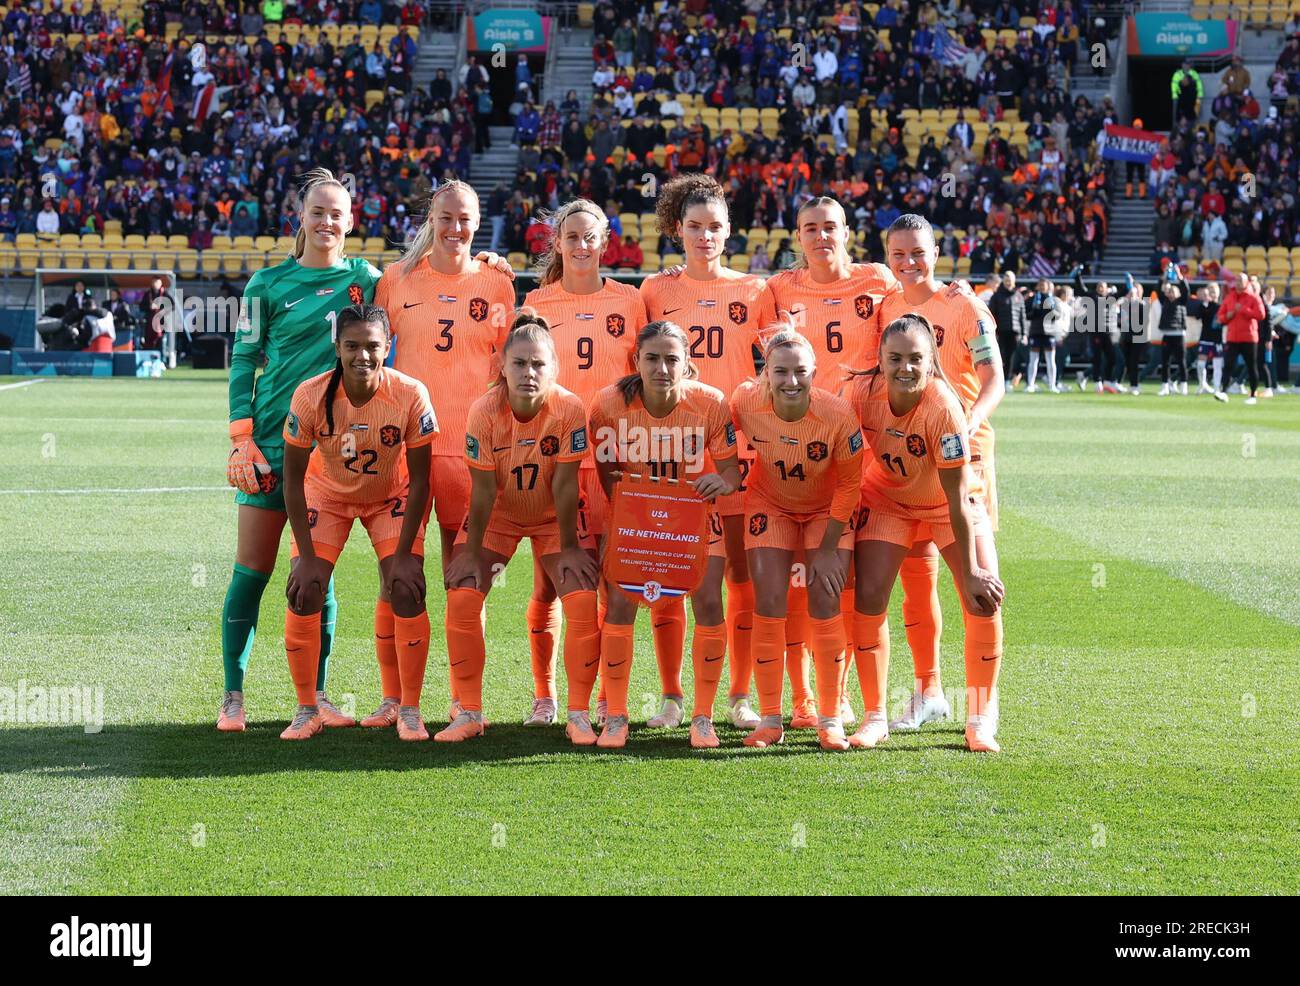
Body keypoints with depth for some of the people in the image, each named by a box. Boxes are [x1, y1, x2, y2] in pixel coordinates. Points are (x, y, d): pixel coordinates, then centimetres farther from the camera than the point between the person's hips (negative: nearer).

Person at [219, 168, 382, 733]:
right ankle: (233, 697, 6)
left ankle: (317, 695, 13)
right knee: (253, 569, -2)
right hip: (272, 440, -2)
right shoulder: (269, 284, 1)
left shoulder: (364, 278, 7)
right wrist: (241, 438, -7)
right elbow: (243, 361, 2)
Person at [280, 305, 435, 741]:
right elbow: (293, 478, -17)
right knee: (304, 593, -11)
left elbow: (419, 479, -18)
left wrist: (404, 553, -20)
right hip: (327, 494, 1)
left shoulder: (411, 395, -29)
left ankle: (409, 711, 1)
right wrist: (306, 554, -20)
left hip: (391, 497, 0)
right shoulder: (311, 395, -28)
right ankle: (307, 711, 4)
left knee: (407, 591, -14)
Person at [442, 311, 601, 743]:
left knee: (583, 603, -16)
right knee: (461, 598, -13)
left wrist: (569, 547, -13)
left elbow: (565, 485, -20)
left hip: (555, 516, -1)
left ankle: (579, 714, -2)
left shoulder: (570, 410, -27)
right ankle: (469, 713, 0)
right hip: (498, 514, 1)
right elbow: (484, 489, -18)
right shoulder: (484, 411, -25)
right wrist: (471, 551, -13)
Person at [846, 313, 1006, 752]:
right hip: (886, 498, 2)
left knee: (985, 601, -12)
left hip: (947, 502, -2)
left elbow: (958, 499, -29)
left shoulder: (943, 407, -34)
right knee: (868, 596, -12)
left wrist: (971, 572, -24)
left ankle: (980, 720, 4)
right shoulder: (862, 392, -25)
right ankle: (875, 718, 3)